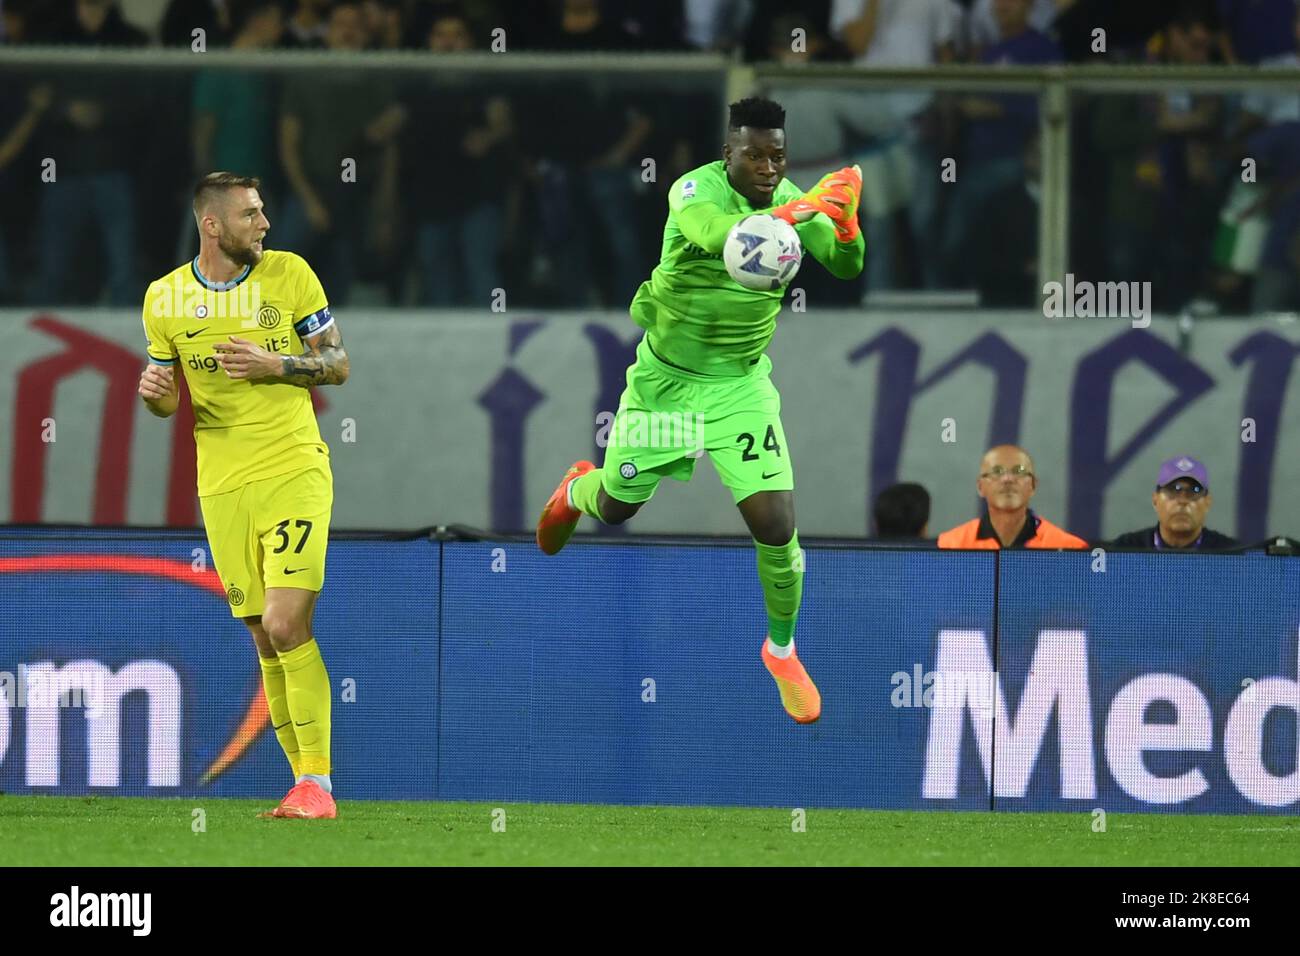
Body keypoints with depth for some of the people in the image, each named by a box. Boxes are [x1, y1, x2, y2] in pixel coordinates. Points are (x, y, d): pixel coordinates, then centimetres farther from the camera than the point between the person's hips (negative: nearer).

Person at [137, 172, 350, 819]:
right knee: (267, 641, 5)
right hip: (223, 487, 3)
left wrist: (277, 365, -14)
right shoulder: (165, 298, 4)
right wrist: (153, 393, -10)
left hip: (295, 471, -3)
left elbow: (337, 365, 3)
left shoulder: (289, 273, -1)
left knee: (287, 625, -16)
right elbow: (167, 401, 13)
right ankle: (306, 785, 13)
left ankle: (317, 784, -10)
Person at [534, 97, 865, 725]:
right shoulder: (696, 190, -23)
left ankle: (781, 649, 16)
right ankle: (577, 490, 55)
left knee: (775, 525, -10)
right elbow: (718, 235, -45)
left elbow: (846, 267, -15)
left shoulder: (790, 201, -7)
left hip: (741, 384, 2)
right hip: (665, 378, -2)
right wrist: (798, 212, -58)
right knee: (616, 507, 15)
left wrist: (844, 219, -36)